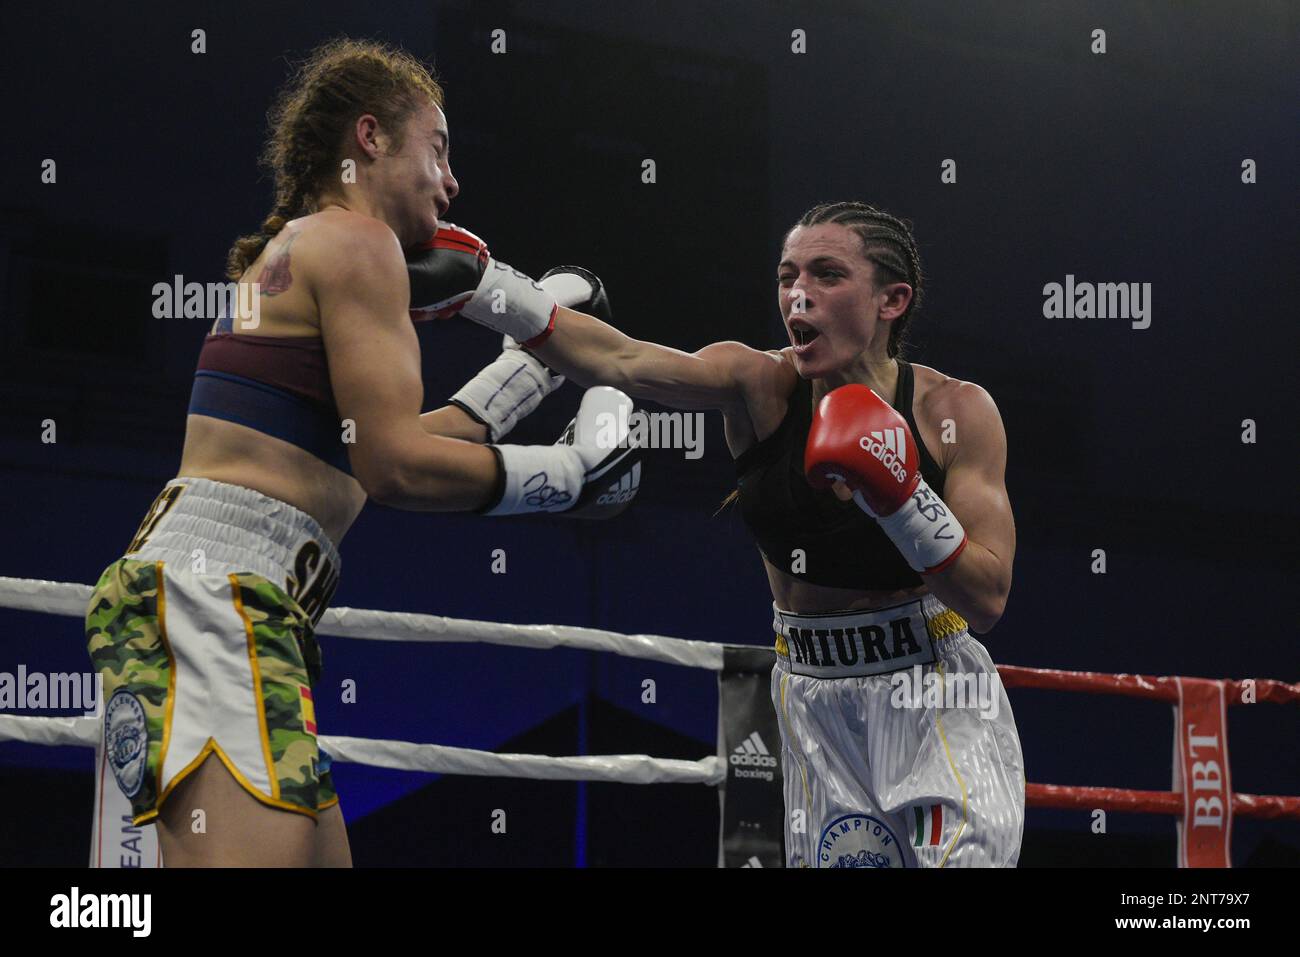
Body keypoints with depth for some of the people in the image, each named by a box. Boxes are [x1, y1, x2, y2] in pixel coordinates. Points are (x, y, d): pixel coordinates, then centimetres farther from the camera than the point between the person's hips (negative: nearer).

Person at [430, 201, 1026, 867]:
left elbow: (988, 600, -13)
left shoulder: (955, 412, -11)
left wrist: (903, 501, -29)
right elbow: (619, 362, -29)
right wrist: (484, 294, -45)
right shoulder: (760, 387, -10)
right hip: (817, 706, 2)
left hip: (936, 705, -2)